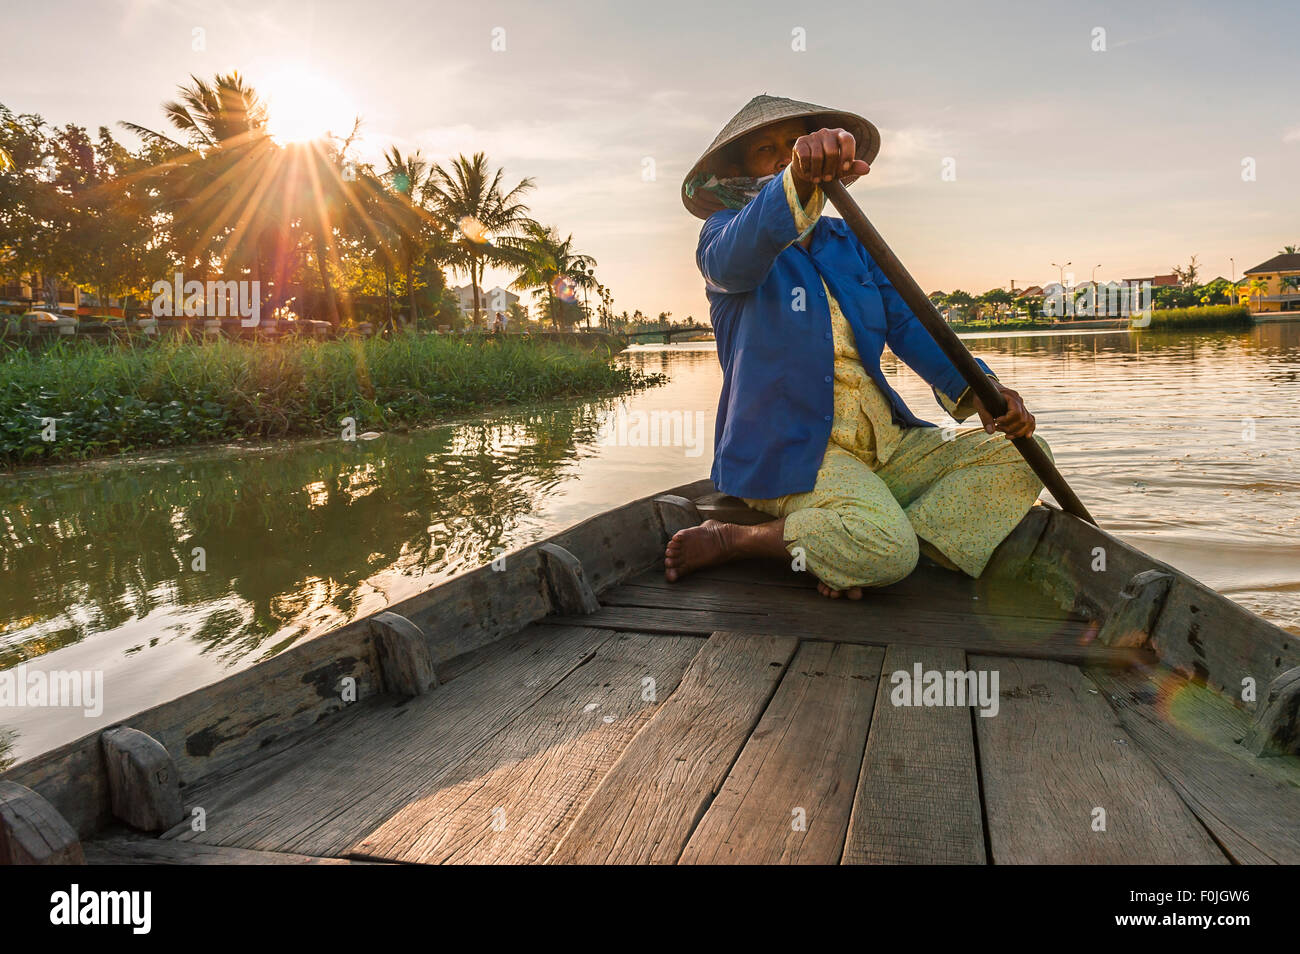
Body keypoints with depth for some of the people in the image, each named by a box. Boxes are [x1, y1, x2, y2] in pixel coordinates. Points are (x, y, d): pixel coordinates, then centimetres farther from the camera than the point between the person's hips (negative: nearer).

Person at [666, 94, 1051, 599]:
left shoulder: (851, 242, 18)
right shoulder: (724, 233, 2)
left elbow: (908, 324, 6)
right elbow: (736, 257, -26)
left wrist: (977, 387, -13)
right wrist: (797, 179, -47)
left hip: (885, 440, 8)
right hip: (789, 446, -7)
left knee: (1021, 457, -5)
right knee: (886, 546, -32)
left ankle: (849, 561, -17)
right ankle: (728, 539, -9)